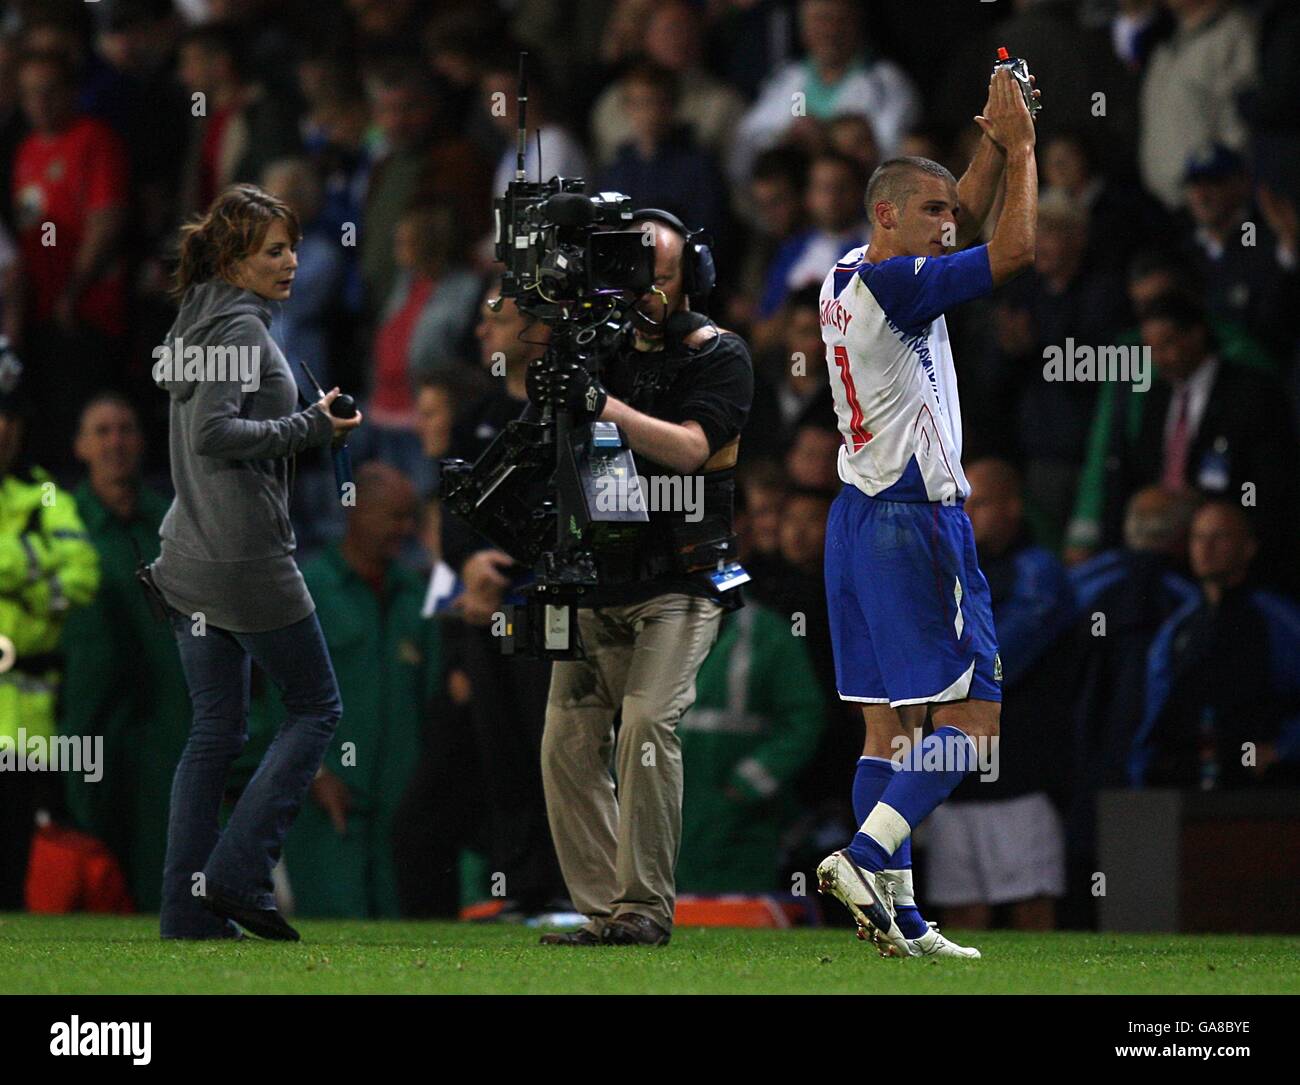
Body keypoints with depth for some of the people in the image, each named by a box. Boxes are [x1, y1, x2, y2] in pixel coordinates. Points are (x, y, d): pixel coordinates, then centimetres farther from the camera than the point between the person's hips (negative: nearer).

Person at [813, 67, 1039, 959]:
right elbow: (1015, 251, -20)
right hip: (917, 521, -10)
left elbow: (969, 220, 24)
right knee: (971, 717, -7)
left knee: (892, 721, 7)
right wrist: (1020, 147, -9)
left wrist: (998, 145, 11)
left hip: (859, 517, 10)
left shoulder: (847, 277, 11)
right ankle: (864, 857, -18)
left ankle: (894, 912, 4)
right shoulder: (891, 284, -16)